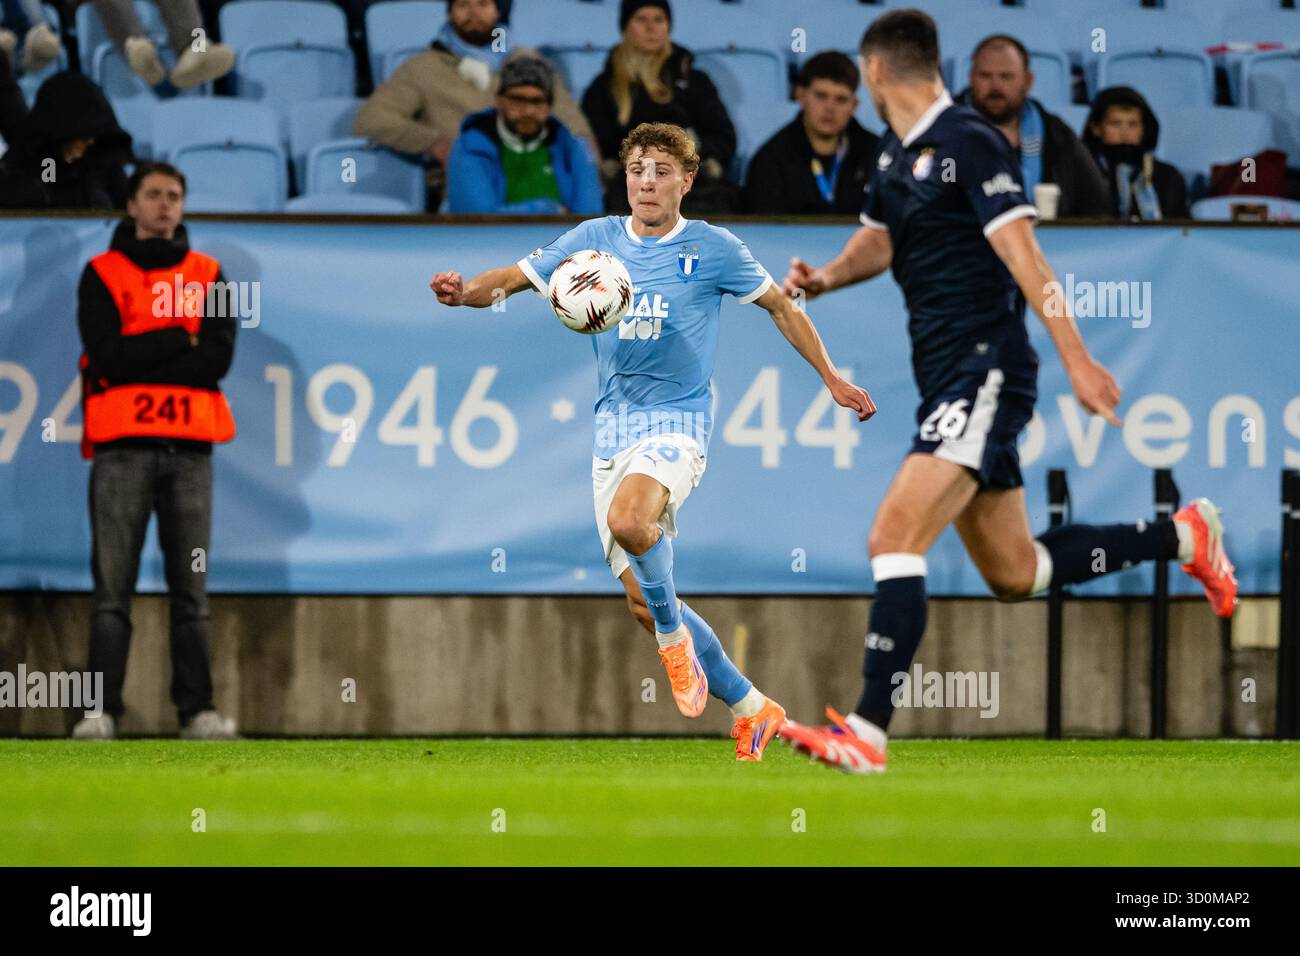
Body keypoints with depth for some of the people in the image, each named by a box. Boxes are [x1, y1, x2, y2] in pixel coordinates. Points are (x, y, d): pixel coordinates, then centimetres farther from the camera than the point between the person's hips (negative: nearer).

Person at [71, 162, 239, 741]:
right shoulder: (102, 274, 9)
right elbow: (108, 356, -6)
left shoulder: (207, 276, 15)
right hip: (121, 448, -2)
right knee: (112, 588, -6)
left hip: (190, 448, 2)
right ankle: (102, 711, -8)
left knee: (191, 587, 0)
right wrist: (182, 341, -4)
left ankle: (197, 710, 0)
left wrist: (140, 357, -5)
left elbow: (219, 358, 0)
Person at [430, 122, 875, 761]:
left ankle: (674, 635, -11)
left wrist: (831, 379, 12)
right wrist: (463, 291, -20)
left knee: (628, 519, -37)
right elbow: (513, 278, 1)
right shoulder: (595, 240, 6)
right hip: (611, 431, 5)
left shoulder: (712, 248, -1)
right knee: (642, 601, 3)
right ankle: (750, 709, 16)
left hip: (676, 422, -5)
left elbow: (781, 307, 12)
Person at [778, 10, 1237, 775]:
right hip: (947, 379, 10)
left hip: (985, 371, -10)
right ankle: (1182, 537, 30)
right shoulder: (898, 156, 15)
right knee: (1015, 574, 14)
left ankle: (868, 732, -24)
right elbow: (878, 240, 30)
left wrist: (1077, 358, -21)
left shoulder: (969, 143, -12)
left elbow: (1023, 254, -17)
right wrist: (826, 277, 8)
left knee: (895, 538, -20)